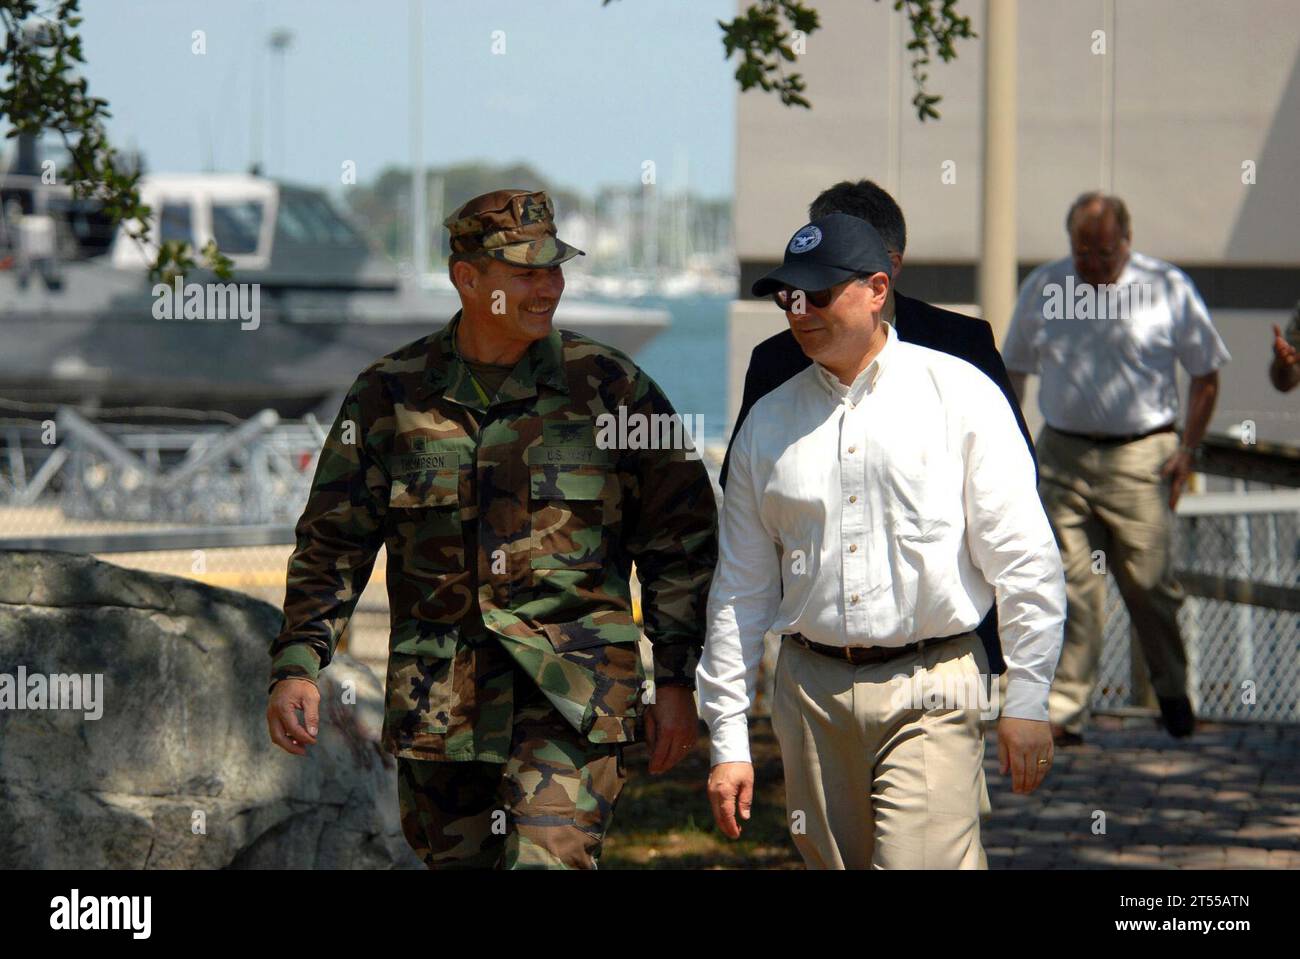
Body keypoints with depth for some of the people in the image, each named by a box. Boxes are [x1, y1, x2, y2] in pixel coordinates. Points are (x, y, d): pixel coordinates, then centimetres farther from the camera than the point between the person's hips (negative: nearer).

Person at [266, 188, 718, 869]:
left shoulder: (610, 387, 1)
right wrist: (296, 666, 0)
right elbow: (332, 544, 10)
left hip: (571, 691, -3)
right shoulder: (389, 396, 4)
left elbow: (680, 540, 6)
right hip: (437, 701, 3)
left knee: (548, 861, -18)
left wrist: (679, 680, 3)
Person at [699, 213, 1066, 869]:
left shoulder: (960, 394, 1)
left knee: (920, 865, -17)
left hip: (930, 692, -4)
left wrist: (1026, 704, -5)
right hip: (811, 687, 4)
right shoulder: (768, 422, 11)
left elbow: (1024, 560, -1)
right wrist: (727, 739, 9)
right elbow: (741, 588, 13)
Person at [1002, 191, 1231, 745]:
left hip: (1140, 458, -2)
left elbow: (1206, 374, 7)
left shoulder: (1167, 289, 0)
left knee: (1149, 584, 0)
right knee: (1070, 588, -4)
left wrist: (1187, 450, -1)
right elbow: (1013, 369, 18)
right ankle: (1063, 713, -2)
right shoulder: (1042, 288, 7)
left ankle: (1172, 691, 25)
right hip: (1061, 457, 2)